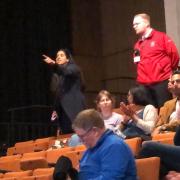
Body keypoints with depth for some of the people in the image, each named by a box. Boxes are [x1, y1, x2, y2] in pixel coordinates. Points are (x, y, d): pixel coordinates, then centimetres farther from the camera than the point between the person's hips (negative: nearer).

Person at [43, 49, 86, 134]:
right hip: (63, 110, 6)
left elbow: (66, 71, -24)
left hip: (74, 108, -6)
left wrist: (54, 64, -40)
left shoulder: (73, 68, 1)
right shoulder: (58, 75, 20)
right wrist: (55, 109, 12)